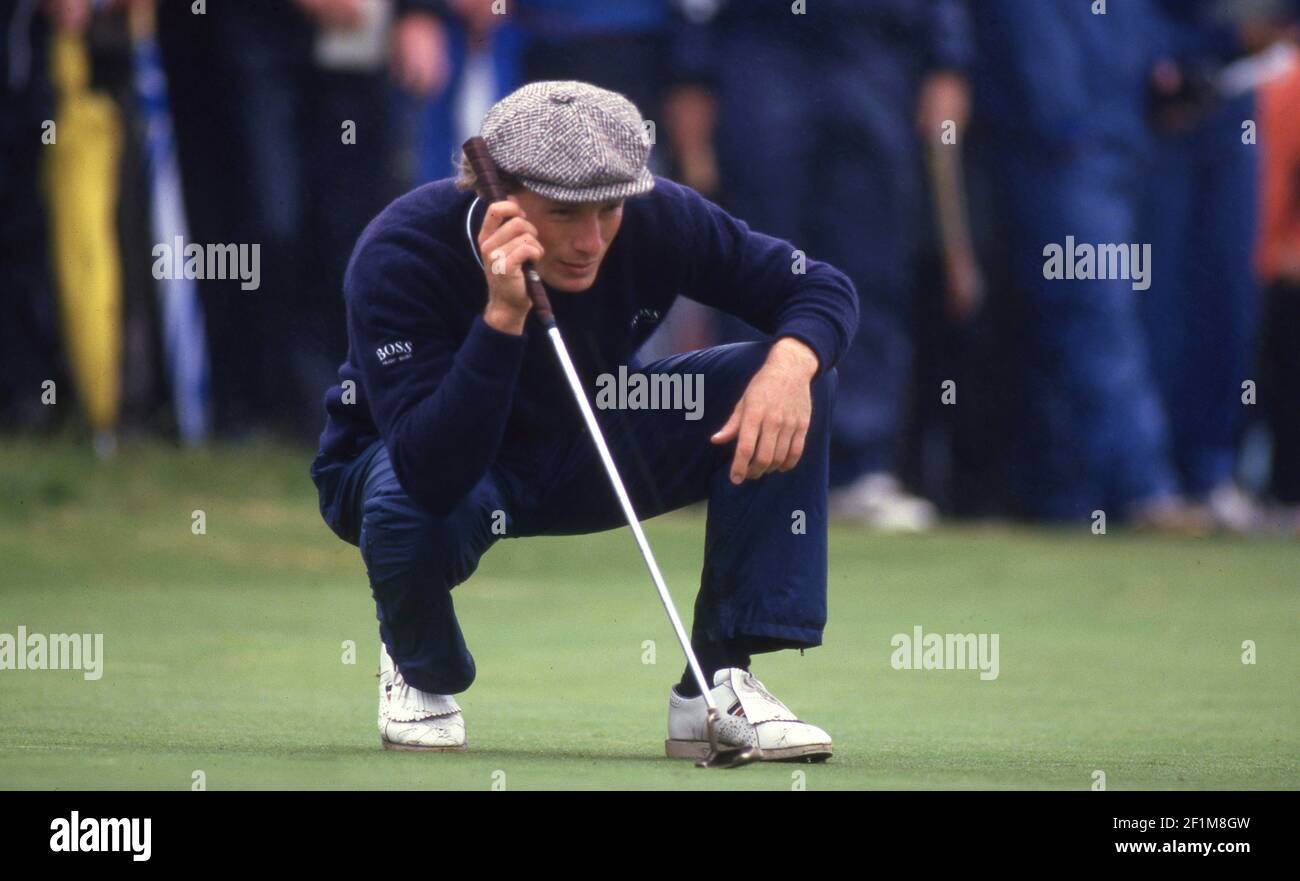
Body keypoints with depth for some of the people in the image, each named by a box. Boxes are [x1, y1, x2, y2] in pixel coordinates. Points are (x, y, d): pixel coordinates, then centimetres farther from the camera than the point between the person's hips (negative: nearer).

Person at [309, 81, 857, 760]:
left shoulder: (655, 220, -23)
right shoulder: (401, 254, -34)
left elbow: (822, 290, -12)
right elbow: (433, 477, -44)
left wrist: (791, 361, -35)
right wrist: (503, 317, -53)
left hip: (582, 455, 4)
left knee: (788, 379, -18)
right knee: (412, 515, -42)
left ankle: (718, 683, -15)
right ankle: (420, 672, -3)